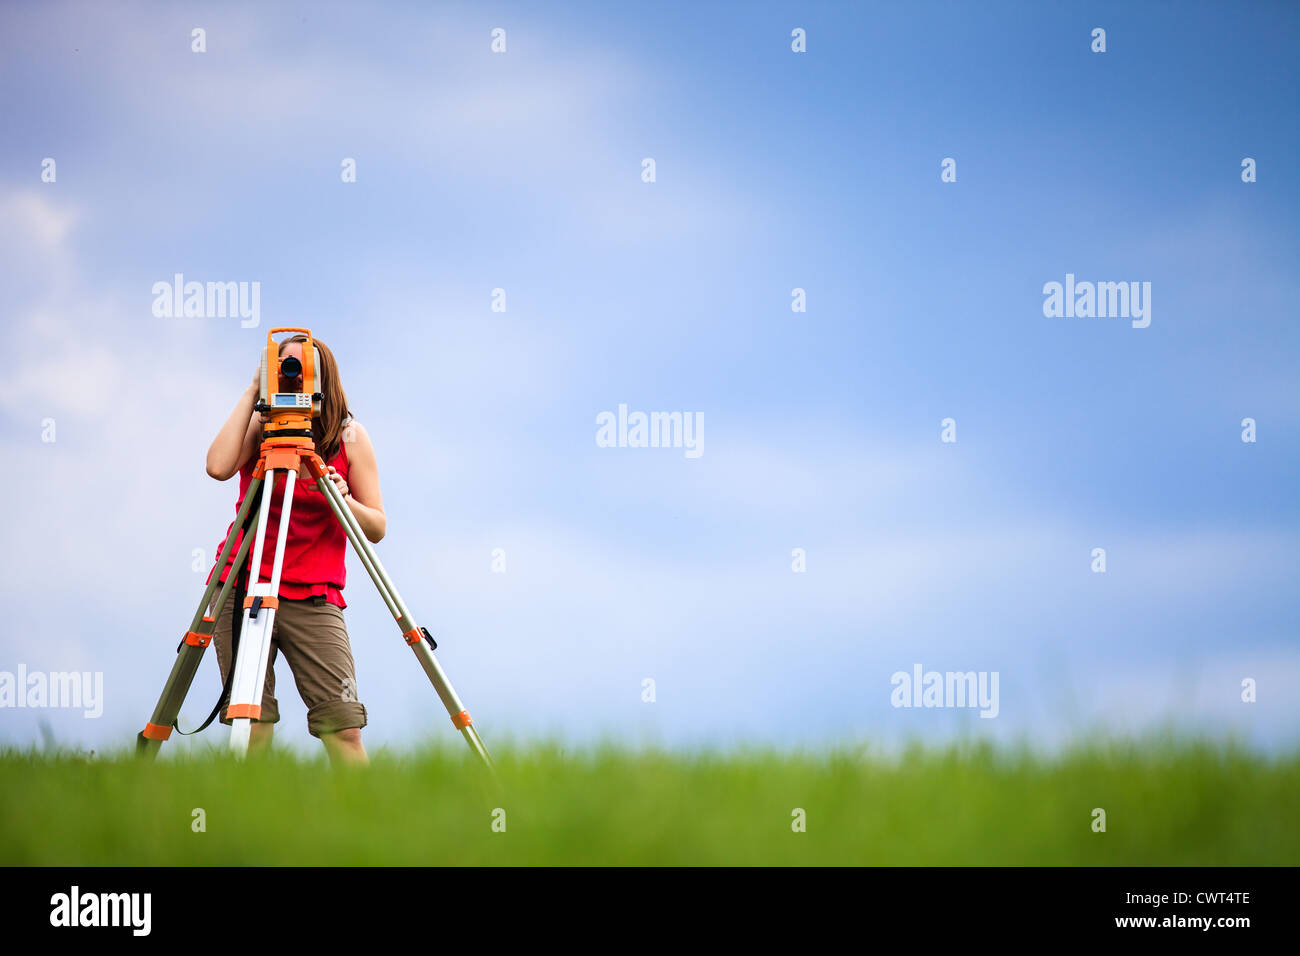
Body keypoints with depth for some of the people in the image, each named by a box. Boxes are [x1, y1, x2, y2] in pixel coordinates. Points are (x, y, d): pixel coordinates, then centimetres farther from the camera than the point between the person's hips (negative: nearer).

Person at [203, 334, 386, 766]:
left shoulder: (350, 437, 5)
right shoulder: (258, 427, 5)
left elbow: (377, 528, 4)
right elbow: (219, 467, -16)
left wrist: (344, 501, -18)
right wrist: (251, 394, -9)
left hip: (314, 598, 0)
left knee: (343, 727, -13)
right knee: (252, 726, -8)